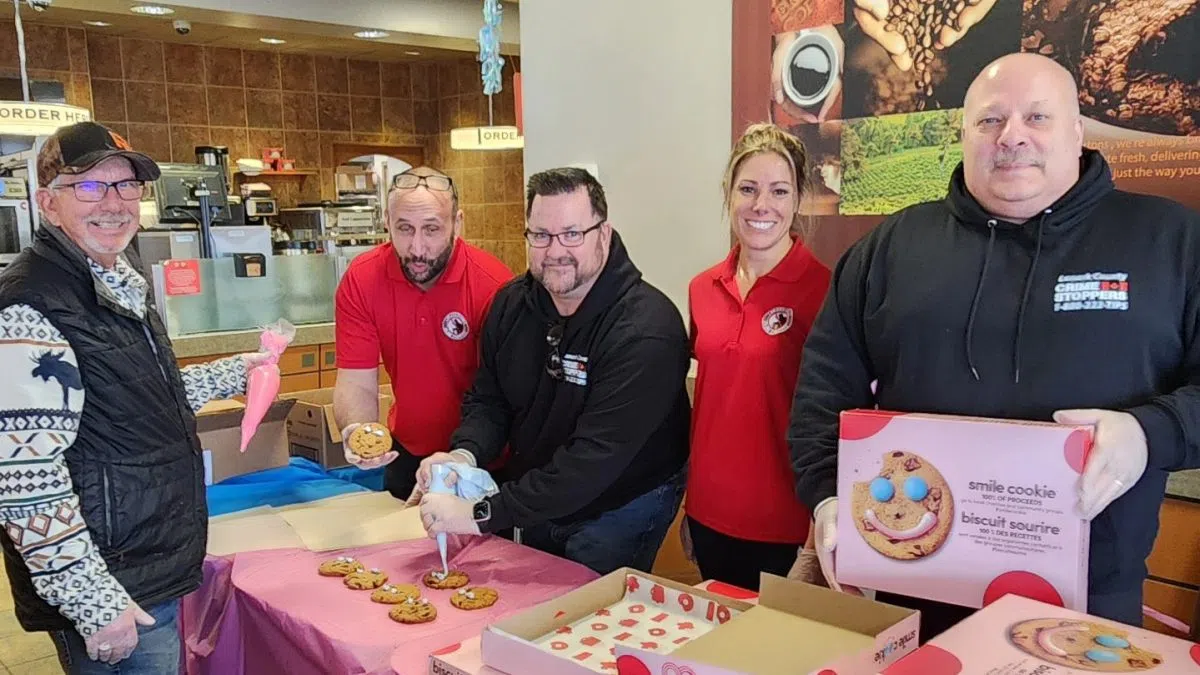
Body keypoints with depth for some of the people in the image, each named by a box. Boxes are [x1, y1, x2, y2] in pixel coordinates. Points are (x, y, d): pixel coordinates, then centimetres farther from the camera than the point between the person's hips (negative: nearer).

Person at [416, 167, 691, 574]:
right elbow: (487, 400, 1)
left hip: (619, 510, -6)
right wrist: (465, 455, -21)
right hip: (536, 507, 7)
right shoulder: (511, 303, -6)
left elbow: (594, 458, -34)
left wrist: (482, 514, -35)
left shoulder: (646, 329, -30)